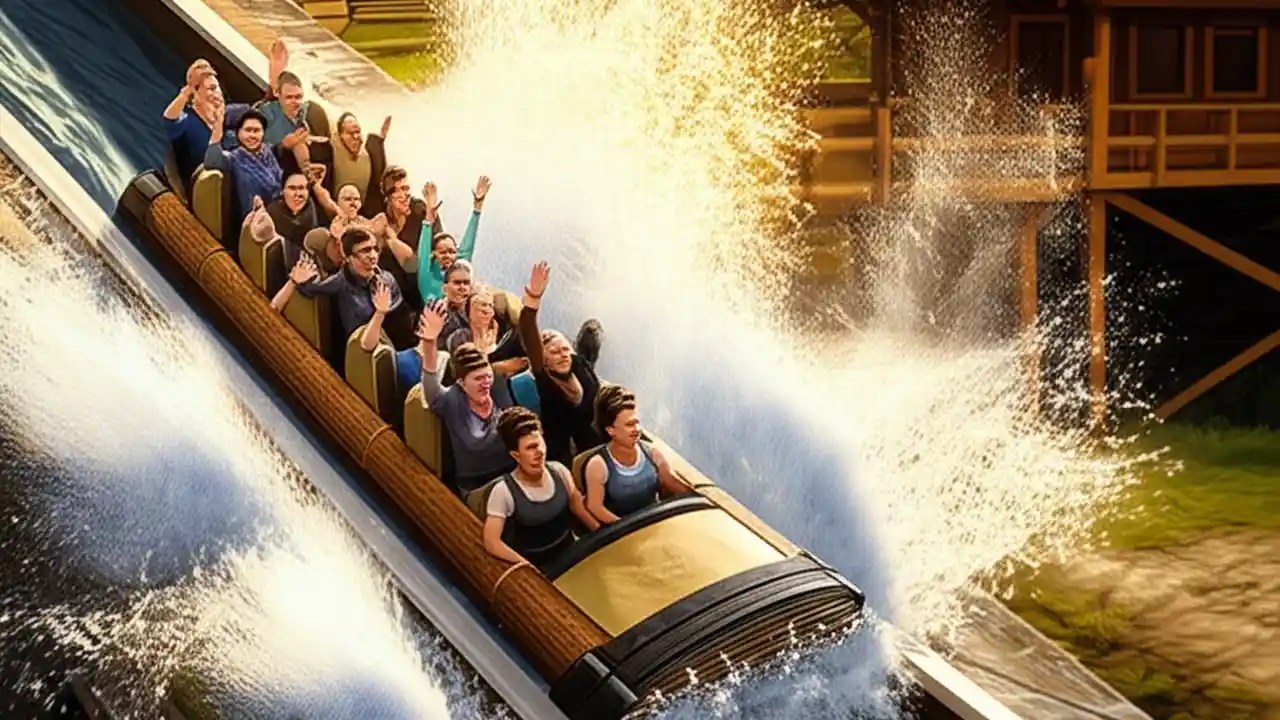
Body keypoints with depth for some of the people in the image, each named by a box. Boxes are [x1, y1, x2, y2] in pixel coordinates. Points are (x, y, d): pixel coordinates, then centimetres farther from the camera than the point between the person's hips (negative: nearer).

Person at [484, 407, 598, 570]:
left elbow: (576, 503, 13)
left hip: (571, 553, 4)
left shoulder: (558, 471, -3)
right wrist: (529, 569, -25)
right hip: (538, 569, -4)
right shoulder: (504, 492, -18)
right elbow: (491, 541, -20)